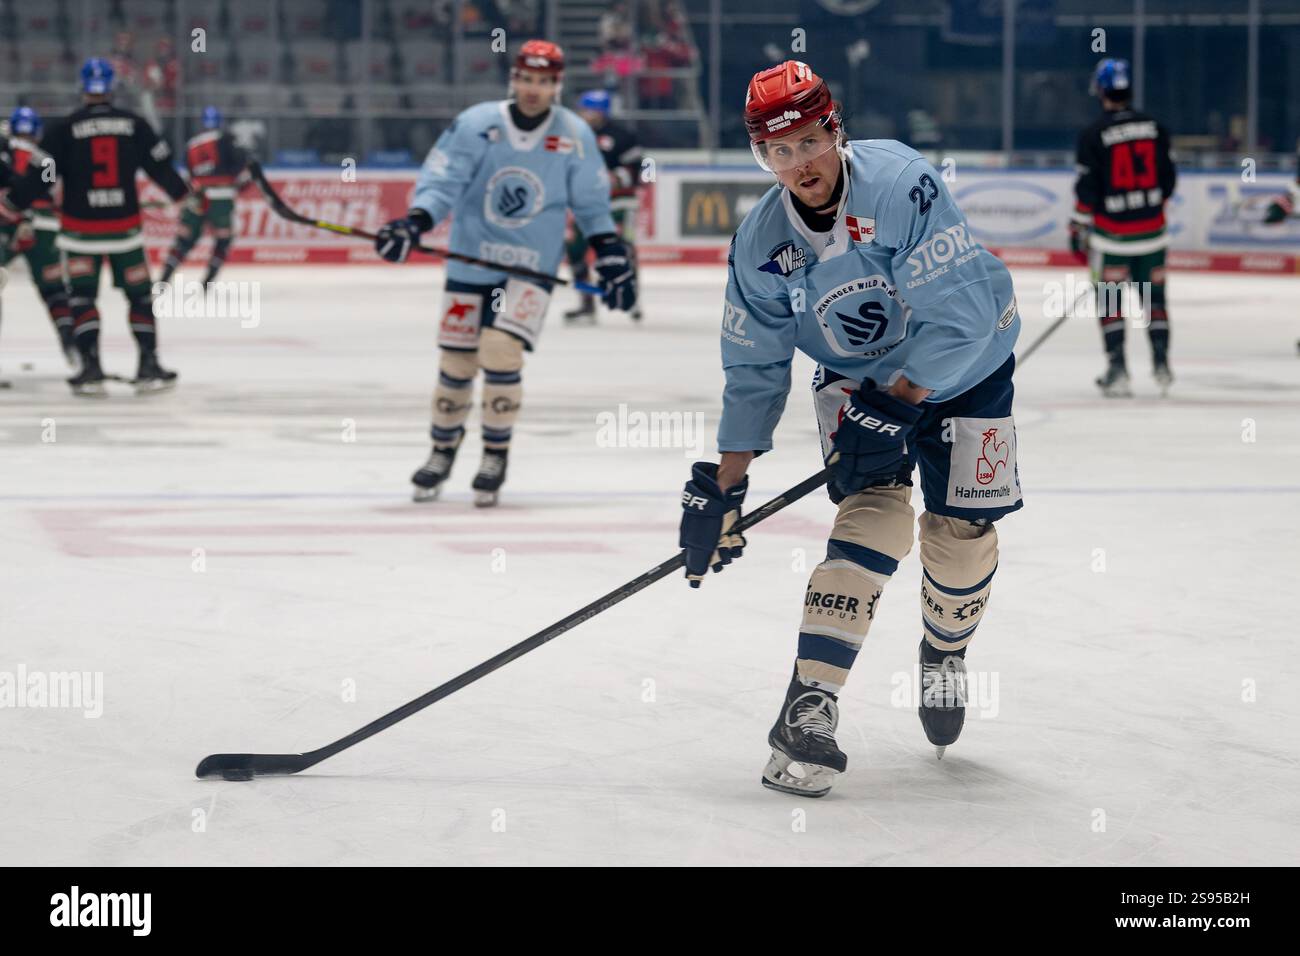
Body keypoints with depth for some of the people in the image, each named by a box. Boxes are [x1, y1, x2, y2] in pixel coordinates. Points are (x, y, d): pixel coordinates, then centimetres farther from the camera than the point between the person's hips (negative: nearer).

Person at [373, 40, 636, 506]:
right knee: (457, 360, 5)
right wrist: (414, 224, -27)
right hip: (471, 261, 1)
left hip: (533, 265, -1)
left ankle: (496, 455, 1)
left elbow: (591, 204, 7)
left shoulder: (575, 137, -4)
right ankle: (443, 451, 28)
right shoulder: (475, 125, -9)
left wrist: (612, 257, 4)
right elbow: (441, 181, -11)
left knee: (500, 351, -17)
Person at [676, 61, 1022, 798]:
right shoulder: (762, 245, -16)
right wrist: (722, 487, -8)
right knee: (875, 513, -20)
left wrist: (894, 403, -33)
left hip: (965, 369, -2)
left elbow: (960, 313, -33)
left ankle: (945, 655, 32)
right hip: (857, 377, 2)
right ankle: (809, 708, -27)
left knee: (962, 529, -3)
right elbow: (755, 371, -6)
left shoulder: (901, 185, -31)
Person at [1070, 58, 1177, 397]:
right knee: (1152, 295, 14)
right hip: (1152, 229, 3)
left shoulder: (1094, 135, -10)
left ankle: (1117, 368, 0)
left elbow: (1087, 188, -10)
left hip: (1112, 230, -3)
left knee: (1109, 298, 5)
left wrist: (1078, 229, 0)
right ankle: (1161, 362, 10)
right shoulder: (1154, 128, 1)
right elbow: (1167, 178, 7)